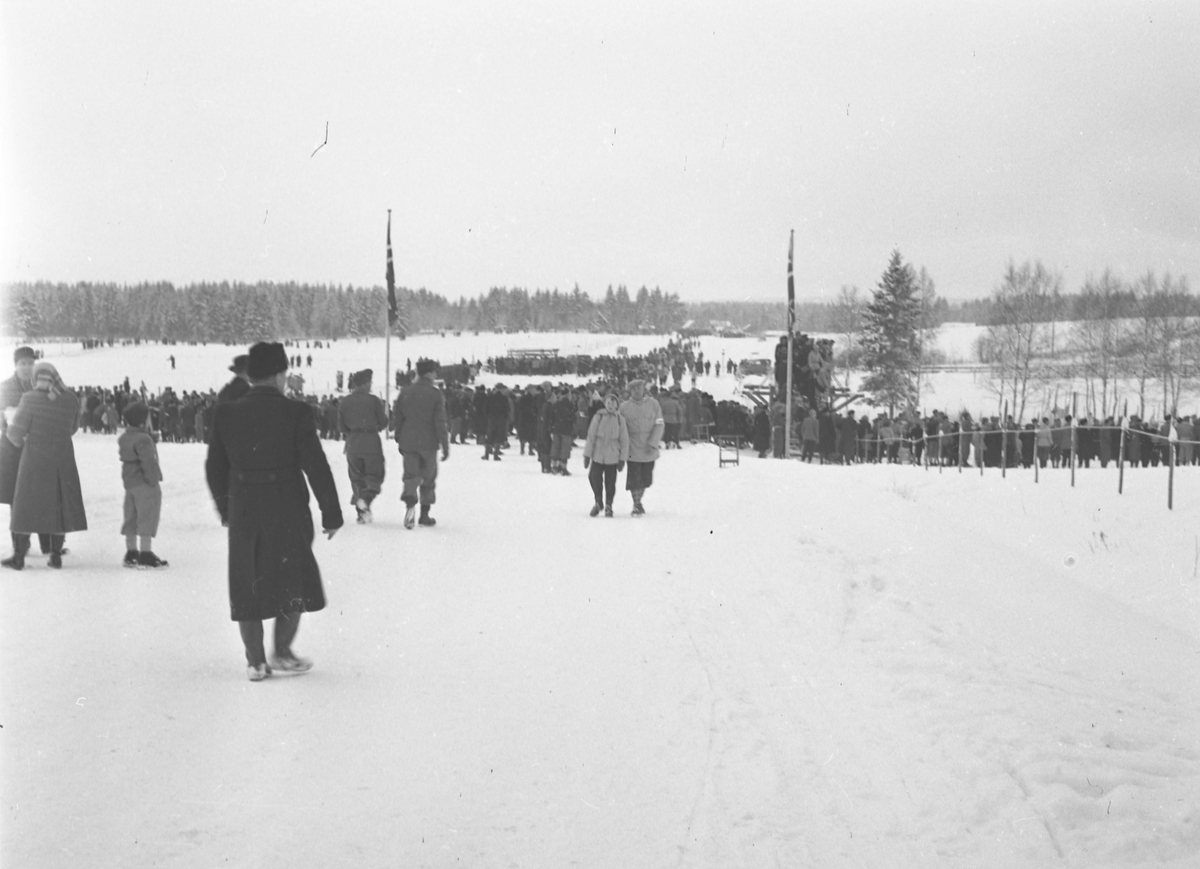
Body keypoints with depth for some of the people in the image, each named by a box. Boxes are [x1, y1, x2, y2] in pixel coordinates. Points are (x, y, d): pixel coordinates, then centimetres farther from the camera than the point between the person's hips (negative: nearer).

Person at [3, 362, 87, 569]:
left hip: (35, 459, -3)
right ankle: (56, 555, 12)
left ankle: (19, 556, 8)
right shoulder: (71, 399, -3)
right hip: (63, 459, 3)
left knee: (26, 504, 7)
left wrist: (19, 441, 13)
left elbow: (16, 432, -9)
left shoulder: (30, 399, -13)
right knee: (58, 505, 13)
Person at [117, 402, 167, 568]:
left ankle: (131, 553, 21)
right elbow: (149, 462, -24)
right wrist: (154, 480, -16)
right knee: (147, 517, -4)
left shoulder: (123, 438, 10)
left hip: (129, 483, 9)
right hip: (145, 485, -9)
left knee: (131, 518, 14)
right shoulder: (143, 439, -19)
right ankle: (146, 555, -4)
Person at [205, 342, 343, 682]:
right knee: (293, 583, 14)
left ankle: (256, 661, 11)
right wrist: (331, 513, -3)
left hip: (243, 513, 3)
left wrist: (225, 509, 21)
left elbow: (215, 468, 8)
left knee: (248, 586, 10)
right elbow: (316, 466, -11)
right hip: (288, 512, -3)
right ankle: (282, 653, 16)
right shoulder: (295, 413, -10)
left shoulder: (226, 414, 1)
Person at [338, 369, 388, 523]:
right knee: (374, 475, 6)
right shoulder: (374, 400, -8)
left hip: (352, 443, 3)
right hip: (371, 442, -3)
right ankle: (366, 498, -23)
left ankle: (361, 512, 10)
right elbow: (383, 423, -3)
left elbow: (341, 426, 3)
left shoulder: (344, 402, 1)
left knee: (356, 477, 13)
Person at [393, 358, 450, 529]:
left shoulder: (405, 392, 4)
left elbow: (398, 418, 10)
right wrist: (445, 446, -5)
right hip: (428, 443, -3)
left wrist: (399, 441, 21)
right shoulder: (436, 394, -8)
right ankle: (425, 514, 15)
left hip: (408, 443, 3)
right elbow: (440, 423, -10)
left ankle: (409, 501, -24)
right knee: (429, 478, 12)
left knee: (411, 474, 5)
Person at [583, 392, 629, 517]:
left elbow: (624, 440, 2)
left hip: (612, 456, 0)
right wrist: (587, 455, -2)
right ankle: (598, 503, 17)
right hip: (597, 455, 0)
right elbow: (591, 436, -1)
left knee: (610, 482, 4)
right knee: (594, 477, -6)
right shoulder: (598, 417, -4)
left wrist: (623, 459, 1)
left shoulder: (620, 419, -2)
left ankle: (608, 506, 22)